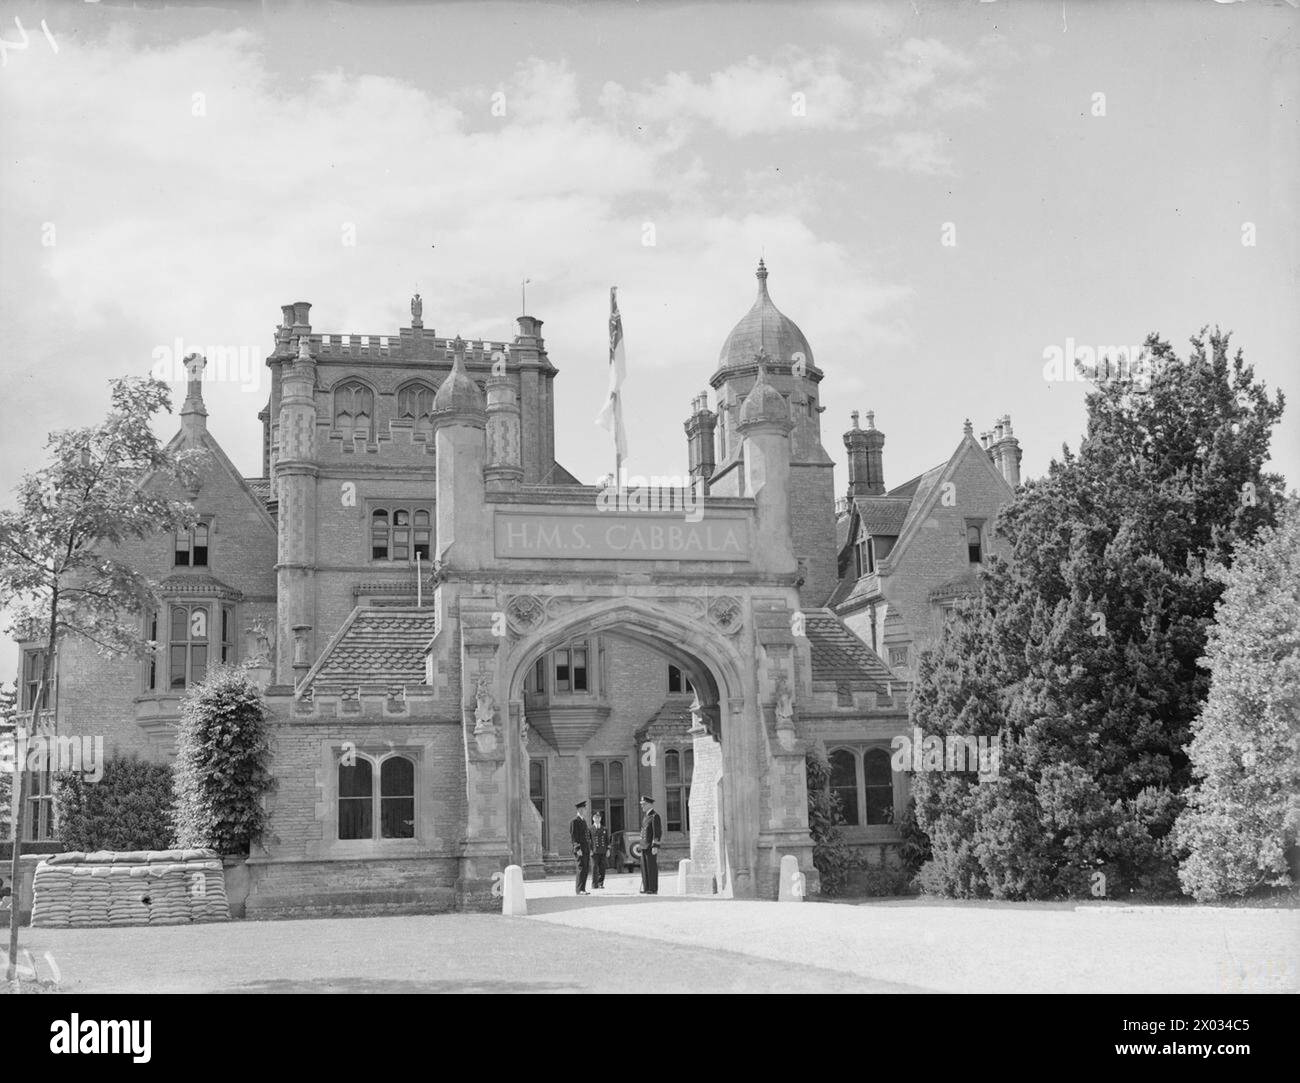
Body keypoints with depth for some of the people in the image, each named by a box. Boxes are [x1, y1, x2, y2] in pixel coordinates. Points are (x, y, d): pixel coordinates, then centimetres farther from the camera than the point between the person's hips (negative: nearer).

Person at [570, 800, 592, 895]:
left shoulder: (583, 820, 19)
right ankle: (578, 890, -9)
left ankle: (582, 889, 12)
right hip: (580, 849, -9)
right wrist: (578, 849, -21)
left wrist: (590, 848, 20)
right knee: (581, 868, -10)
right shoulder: (575, 821, -10)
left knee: (586, 868, 8)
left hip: (586, 849, 9)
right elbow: (573, 836, -15)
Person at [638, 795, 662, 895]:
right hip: (644, 847, 9)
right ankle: (646, 888, 13)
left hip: (651, 847, -9)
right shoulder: (645, 816, 17)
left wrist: (655, 846, -20)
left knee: (652, 868, -5)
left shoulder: (655, 816, -10)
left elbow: (658, 832, -15)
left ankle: (653, 889, -2)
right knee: (644, 868, 9)